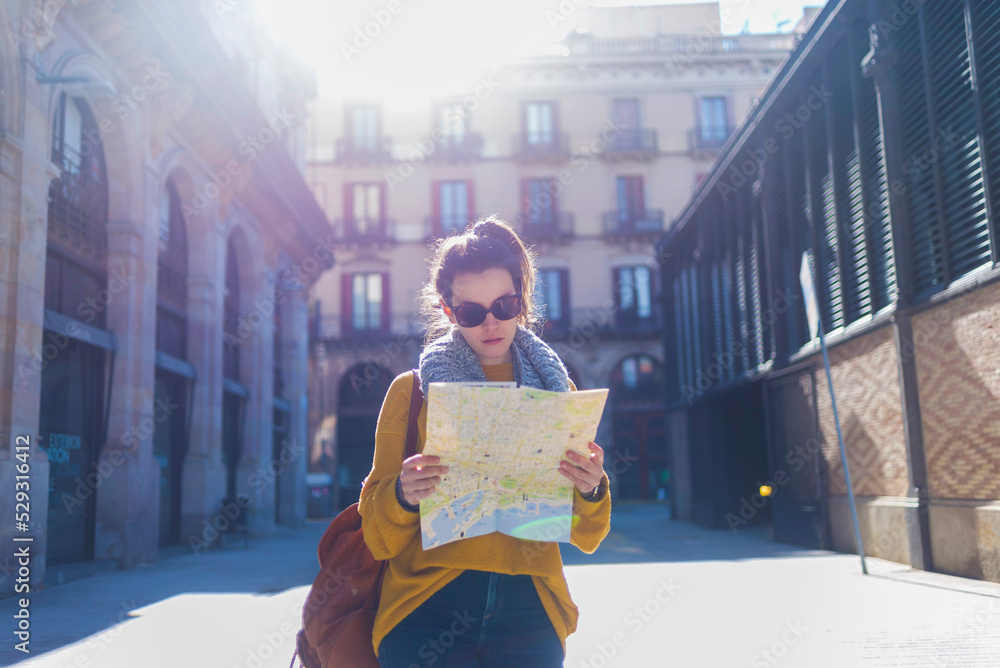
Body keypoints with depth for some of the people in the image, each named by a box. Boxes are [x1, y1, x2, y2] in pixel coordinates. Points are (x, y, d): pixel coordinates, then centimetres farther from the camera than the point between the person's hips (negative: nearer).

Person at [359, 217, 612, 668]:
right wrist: (402, 495, -18)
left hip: (529, 614, 2)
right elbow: (379, 539, 3)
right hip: (428, 610, -1)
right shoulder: (412, 391, 5)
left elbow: (586, 537, 10)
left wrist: (591, 491, -11)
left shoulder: (556, 389, 11)